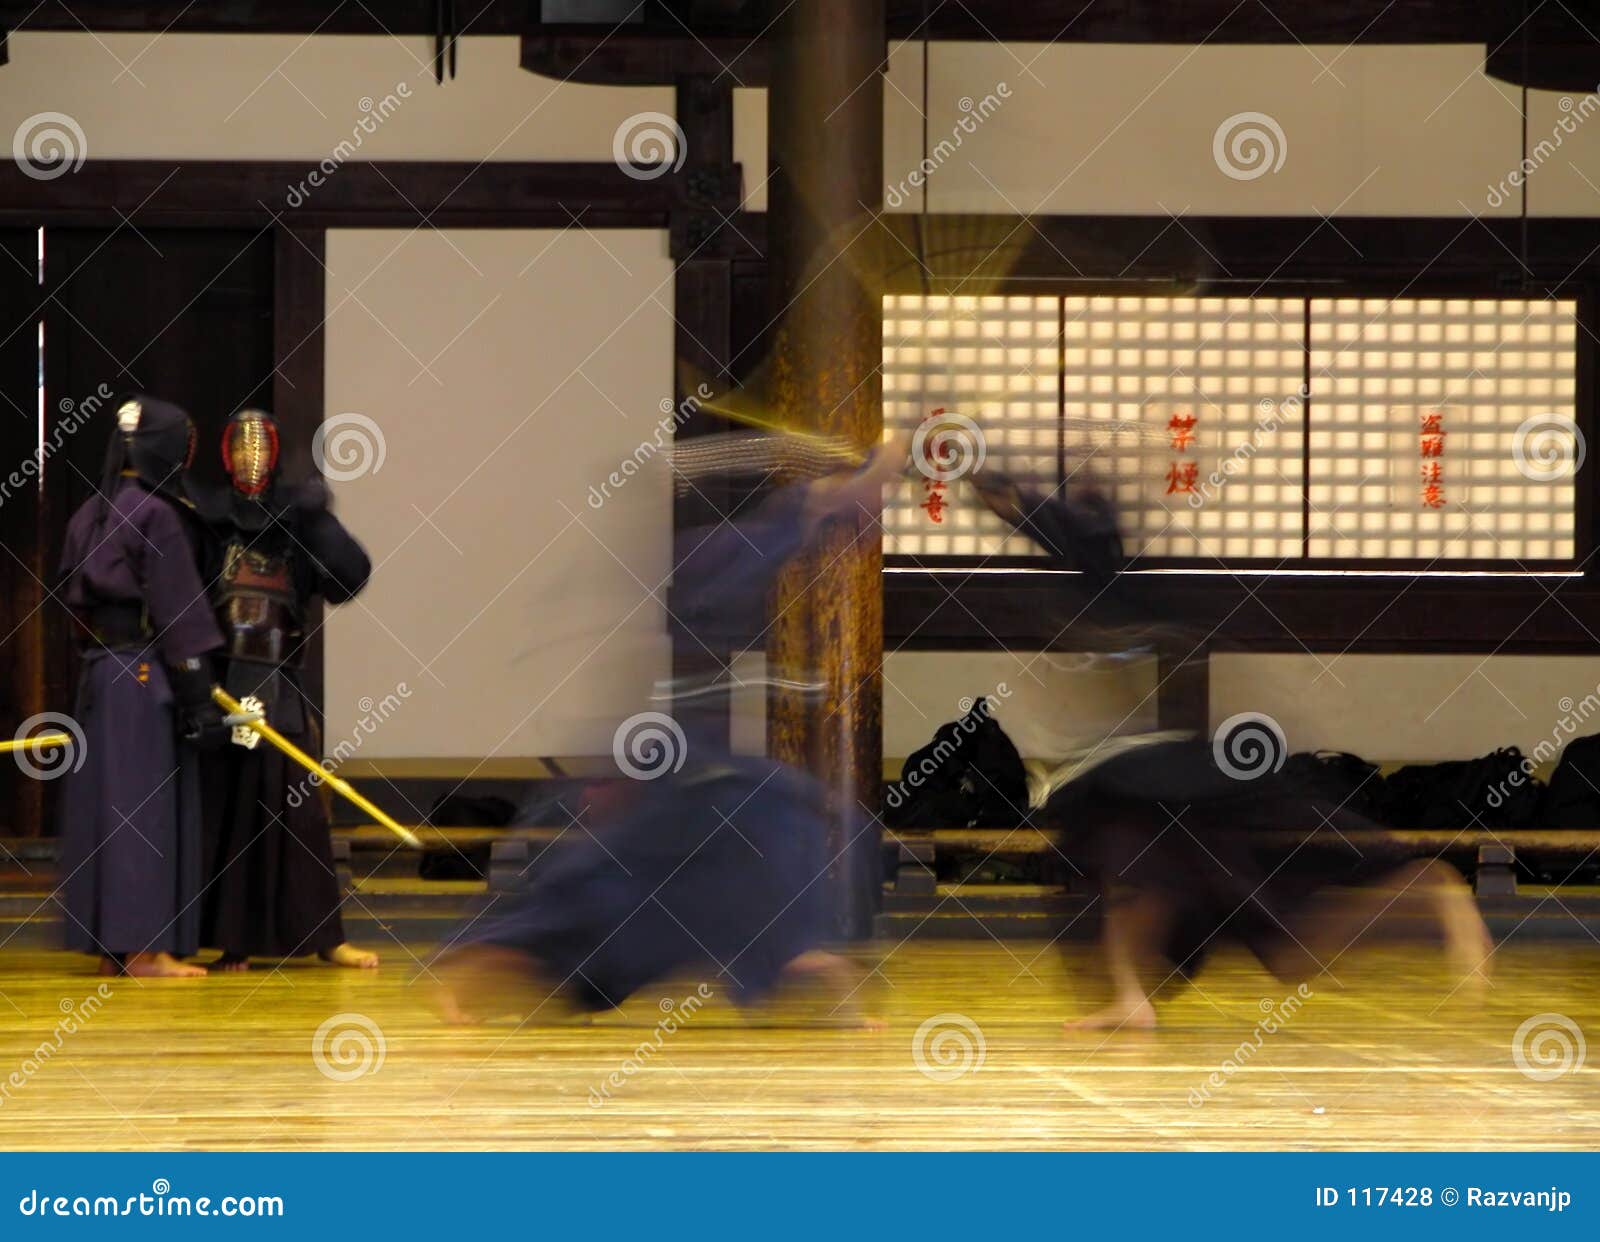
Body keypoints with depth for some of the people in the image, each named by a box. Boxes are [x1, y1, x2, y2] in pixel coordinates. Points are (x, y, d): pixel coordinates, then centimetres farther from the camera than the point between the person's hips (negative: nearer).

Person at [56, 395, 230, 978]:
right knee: (146, 809, -4)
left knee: (104, 805, 9)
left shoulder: (91, 514, 10)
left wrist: (98, 653, 19)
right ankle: (144, 946, -3)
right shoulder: (157, 516, -13)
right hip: (148, 678, -8)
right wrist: (199, 698, -12)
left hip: (99, 673, 8)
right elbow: (178, 612, -14)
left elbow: (73, 600, 14)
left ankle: (110, 944, 13)